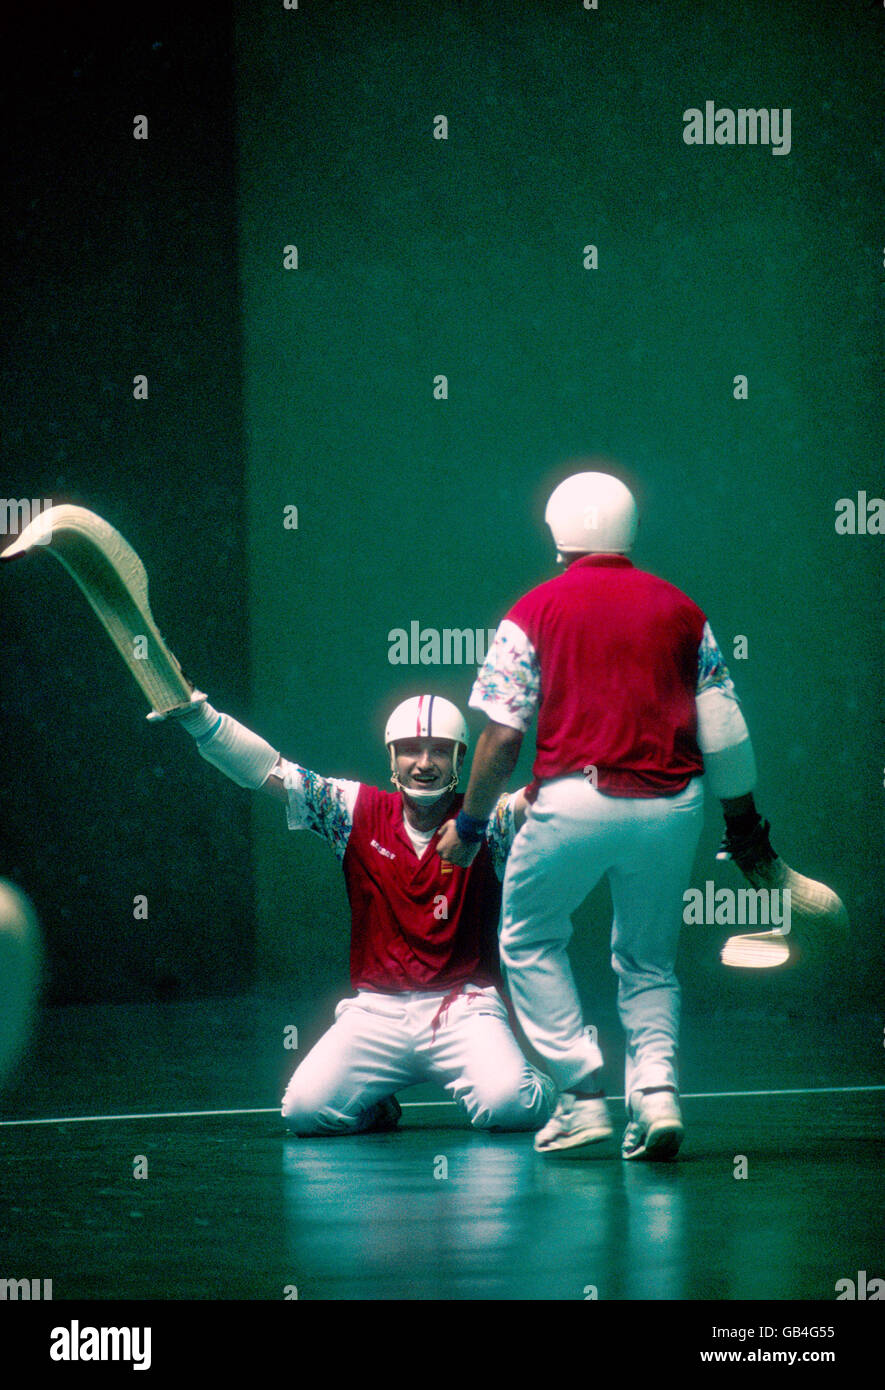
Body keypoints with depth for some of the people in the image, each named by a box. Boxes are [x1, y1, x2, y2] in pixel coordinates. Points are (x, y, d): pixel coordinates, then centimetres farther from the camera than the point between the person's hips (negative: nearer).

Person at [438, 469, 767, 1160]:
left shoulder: (536, 610, 3)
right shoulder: (681, 610, 10)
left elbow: (503, 736, -2)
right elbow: (724, 732, 10)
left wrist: (469, 825, 9)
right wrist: (743, 821, 22)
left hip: (575, 800, -3)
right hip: (672, 807, 3)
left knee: (530, 940, 18)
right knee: (650, 961, 19)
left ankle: (583, 1094, 6)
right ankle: (656, 1089, -4)